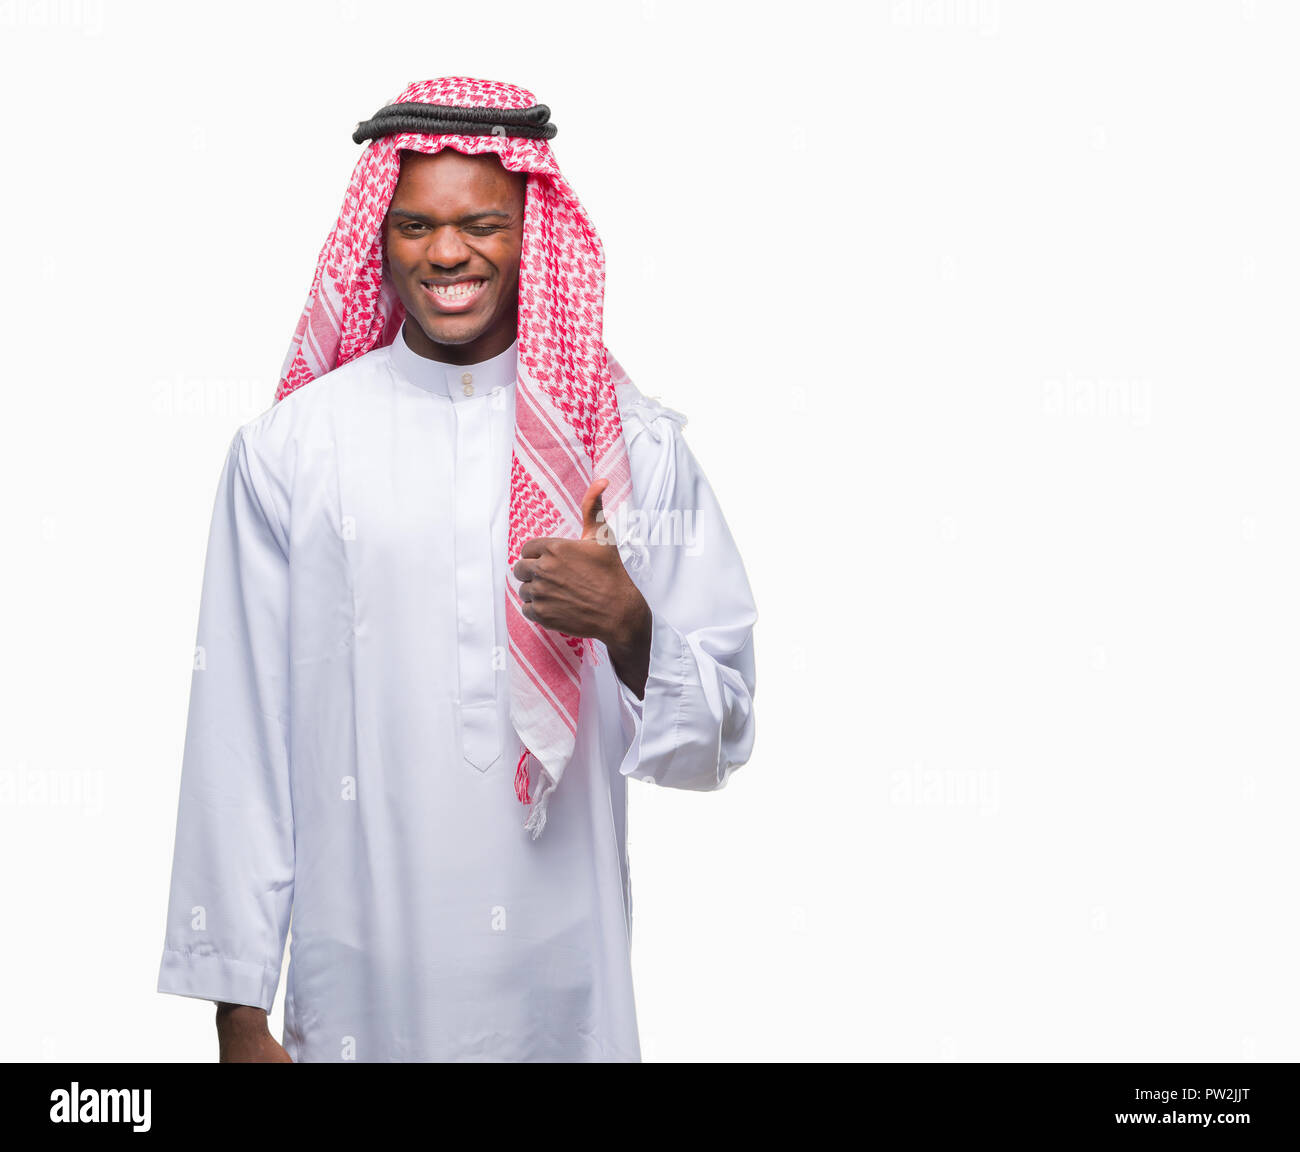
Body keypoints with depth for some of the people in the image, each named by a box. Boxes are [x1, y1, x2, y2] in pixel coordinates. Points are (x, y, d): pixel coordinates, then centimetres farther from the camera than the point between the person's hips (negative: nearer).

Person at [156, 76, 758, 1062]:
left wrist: (628, 626, -19)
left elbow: (714, 747, 0)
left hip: (565, 989, 1)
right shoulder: (290, 448, -3)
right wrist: (239, 1015, 0)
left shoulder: (638, 445, -1)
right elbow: (240, 742, -1)